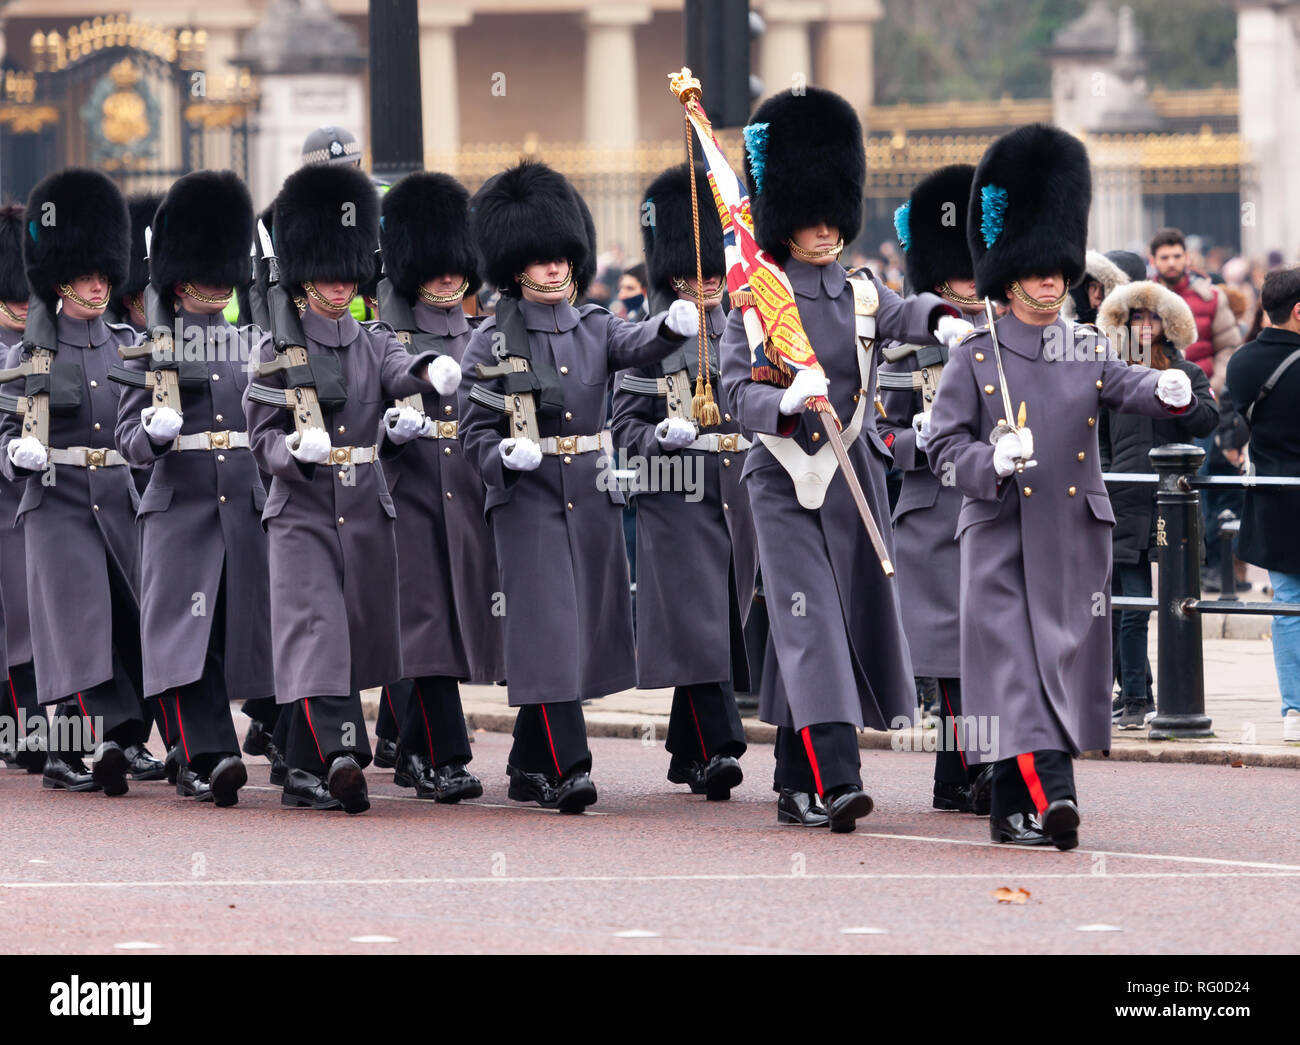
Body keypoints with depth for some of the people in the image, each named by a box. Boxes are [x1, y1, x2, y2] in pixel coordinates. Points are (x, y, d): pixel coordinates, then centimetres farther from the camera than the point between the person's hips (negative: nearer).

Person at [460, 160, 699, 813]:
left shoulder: (594, 329, 7)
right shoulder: (494, 341, -2)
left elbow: (639, 345, -15)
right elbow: (474, 432, -2)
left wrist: (675, 325, -38)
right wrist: (506, 454, -25)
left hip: (592, 497, 5)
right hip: (528, 498, -5)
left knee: (584, 629, 10)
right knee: (548, 626, -12)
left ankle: (528, 766, 23)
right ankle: (568, 770, -17)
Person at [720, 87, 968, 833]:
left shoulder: (862, 290, 7)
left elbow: (902, 314, -15)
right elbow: (737, 391, -8)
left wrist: (945, 320, -37)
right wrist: (786, 402, -29)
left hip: (856, 479, 4)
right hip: (786, 483, -4)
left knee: (859, 625, 7)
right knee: (811, 623, -13)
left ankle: (796, 785, 19)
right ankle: (836, 780, -22)